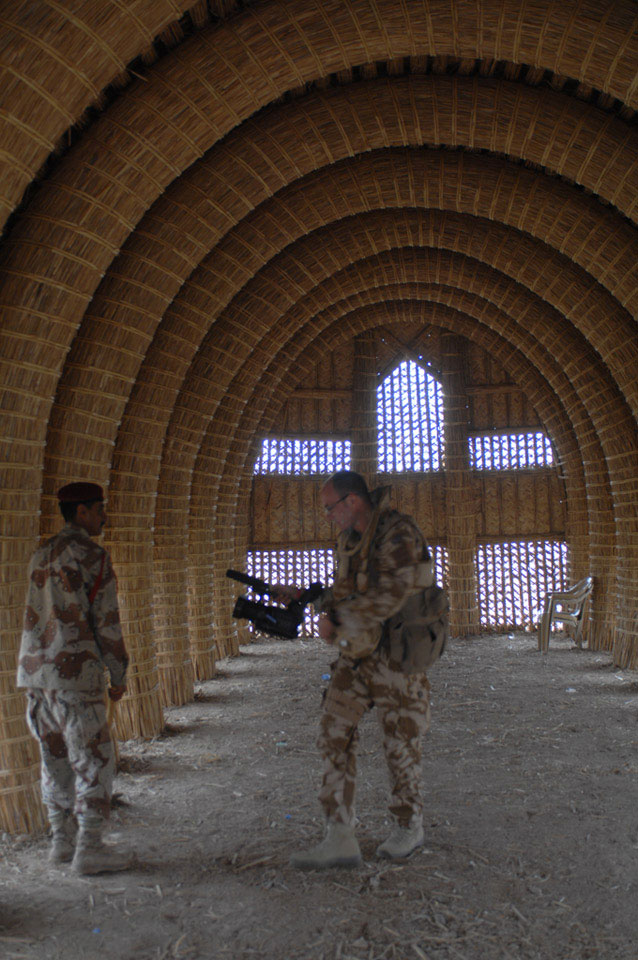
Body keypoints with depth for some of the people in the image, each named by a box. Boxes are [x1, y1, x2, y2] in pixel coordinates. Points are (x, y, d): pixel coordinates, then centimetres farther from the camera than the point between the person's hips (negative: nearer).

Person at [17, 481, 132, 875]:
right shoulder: (91, 555, -10)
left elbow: (37, 616, 18)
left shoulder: (41, 555, 15)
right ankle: (89, 849, 5)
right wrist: (119, 674, -3)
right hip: (75, 670, -8)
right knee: (94, 759, 1)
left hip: (36, 669, 8)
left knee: (56, 757, 15)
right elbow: (106, 620, -10)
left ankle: (62, 840, 25)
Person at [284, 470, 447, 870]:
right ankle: (341, 839, 8)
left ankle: (410, 826, 30)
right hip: (356, 653, 8)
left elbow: (389, 595, -26)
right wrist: (309, 598, -1)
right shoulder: (350, 539, 9)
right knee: (335, 735, 1)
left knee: (401, 742, 7)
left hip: (397, 654, -7)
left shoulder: (399, 533, -18)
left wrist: (338, 620, -17)